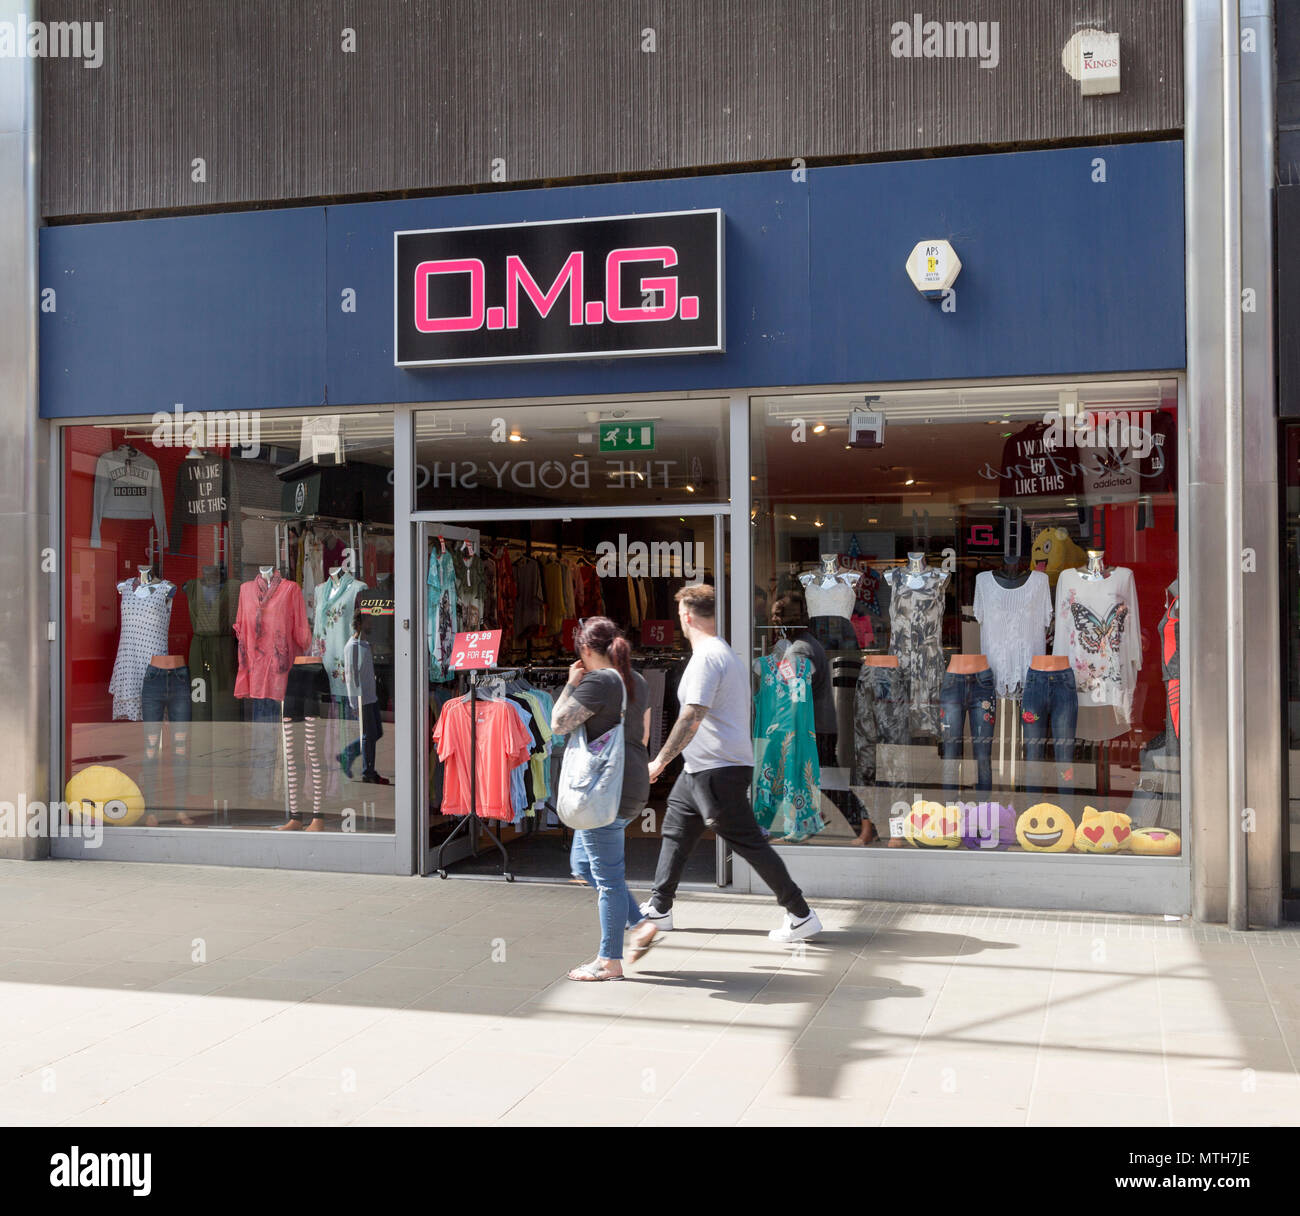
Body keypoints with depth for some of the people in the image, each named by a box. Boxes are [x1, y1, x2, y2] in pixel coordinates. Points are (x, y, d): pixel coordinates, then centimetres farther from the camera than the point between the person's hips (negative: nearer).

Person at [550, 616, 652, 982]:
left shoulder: (598, 681, -15)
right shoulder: (637, 682, 14)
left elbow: (559, 723, -14)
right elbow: (643, 735, 21)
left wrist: (570, 685, -3)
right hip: (633, 788, 10)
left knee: (608, 875, -2)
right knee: (582, 863, 20)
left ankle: (609, 961, 6)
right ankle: (639, 924, 20)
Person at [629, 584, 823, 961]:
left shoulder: (706, 658, -18)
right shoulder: (727, 654, 14)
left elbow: (691, 718, -24)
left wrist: (660, 761, -17)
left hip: (717, 771, -11)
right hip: (700, 769, 11)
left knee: (748, 842, -5)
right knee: (675, 830, 16)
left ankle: (801, 915, 2)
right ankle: (659, 910, 25)